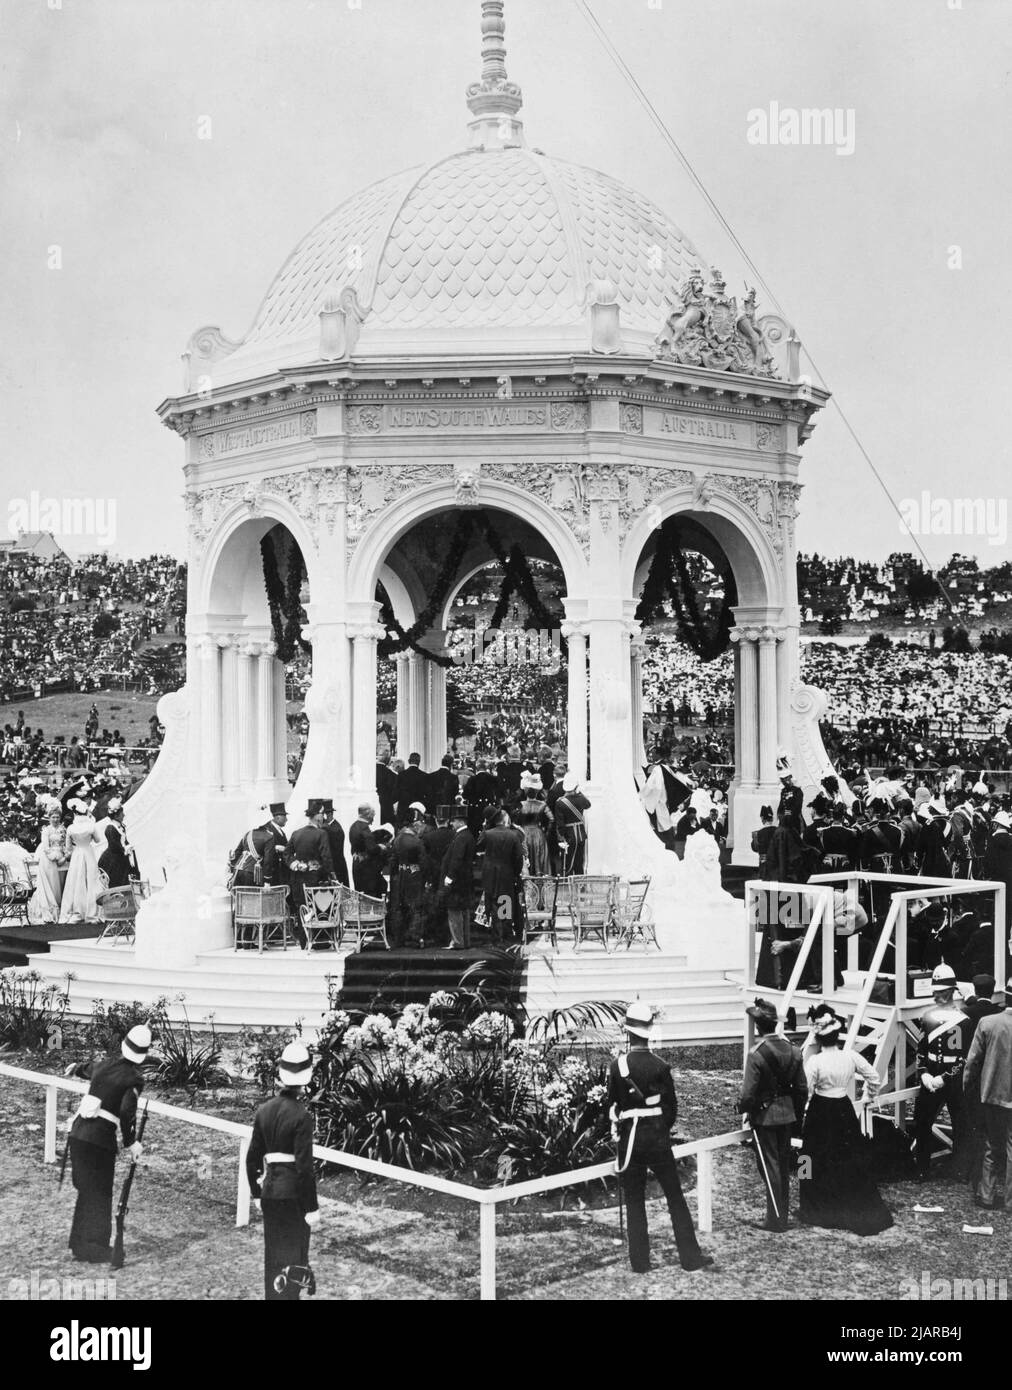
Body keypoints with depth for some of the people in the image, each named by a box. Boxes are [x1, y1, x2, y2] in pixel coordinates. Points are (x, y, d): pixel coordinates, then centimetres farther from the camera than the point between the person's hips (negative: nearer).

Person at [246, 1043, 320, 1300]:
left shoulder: (264, 1110, 3)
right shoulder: (301, 1116, -16)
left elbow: (252, 1157, 9)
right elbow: (304, 1166, -17)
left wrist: (257, 1192, 21)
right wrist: (311, 1207, -12)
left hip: (270, 1187, 6)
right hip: (293, 1191, -6)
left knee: (273, 1253, 17)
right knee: (294, 1256, 5)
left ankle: (272, 1296, 26)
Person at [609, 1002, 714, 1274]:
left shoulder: (617, 1066, -7)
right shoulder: (660, 1067, -7)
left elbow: (612, 1105, 1)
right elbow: (672, 1107, -2)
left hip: (628, 1138, 1)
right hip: (657, 1138, 0)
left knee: (634, 1201, 9)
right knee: (675, 1197, 7)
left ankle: (639, 1261, 9)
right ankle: (690, 1256, 8)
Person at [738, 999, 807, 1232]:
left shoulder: (756, 1054, -20)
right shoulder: (792, 1050, -1)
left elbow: (748, 1093, -19)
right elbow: (802, 1088, 5)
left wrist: (743, 1108, 1)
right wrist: (797, 1113, 16)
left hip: (764, 1116, -6)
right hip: (787, 1114, 6)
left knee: (770, 1167, 2)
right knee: (784, 1165, 16)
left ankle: (775, 1219, 4)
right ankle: (783, 1214, 25)